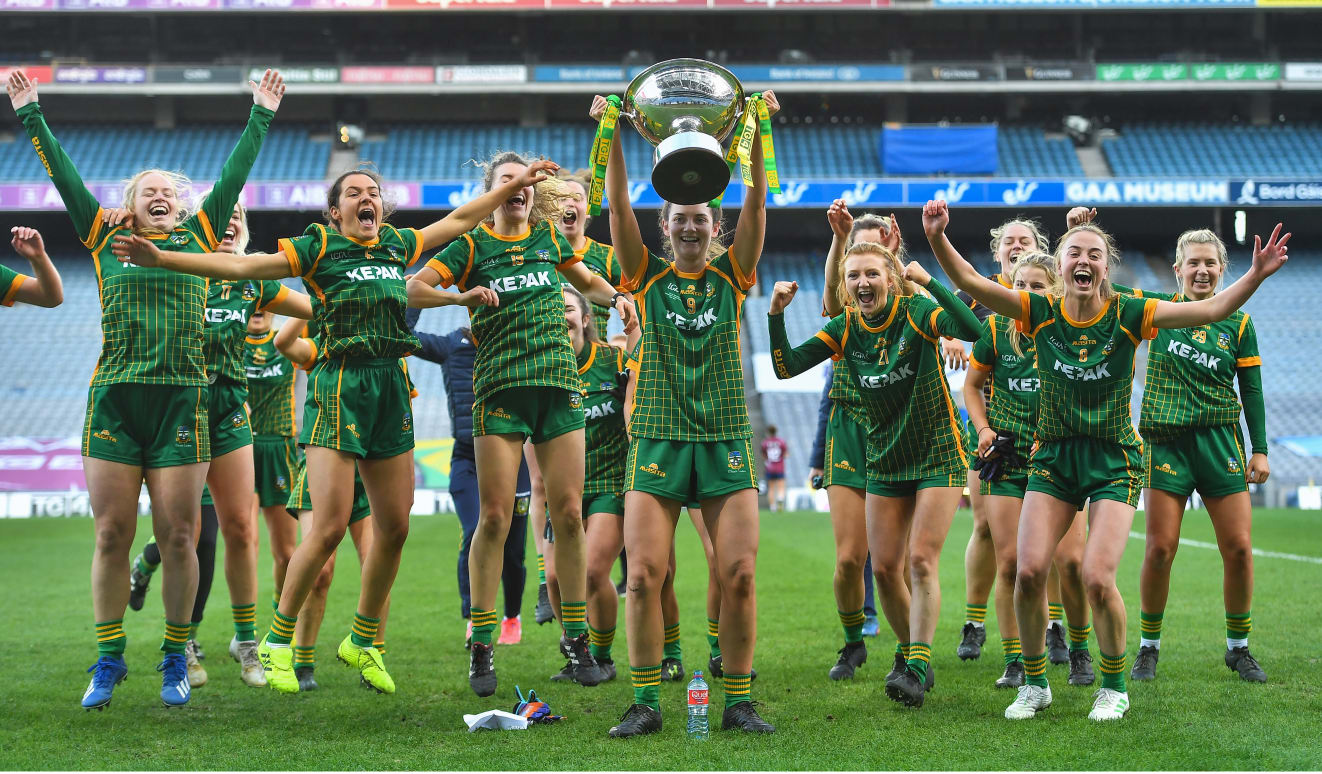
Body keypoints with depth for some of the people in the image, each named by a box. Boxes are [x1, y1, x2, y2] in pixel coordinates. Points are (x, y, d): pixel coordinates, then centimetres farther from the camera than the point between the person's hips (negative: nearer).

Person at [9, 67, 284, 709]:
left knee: (177, 534, 0)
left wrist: (261, 117, 18)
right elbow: (63, 175, 14)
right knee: (112, 534, 1)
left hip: (181, 401, 0)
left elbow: (235, 174, 16)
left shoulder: (199, 238, 13)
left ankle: (175, 660, 11)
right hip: (114, 398, 0)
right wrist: (30, 114, 15)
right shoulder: (106, 238, 13)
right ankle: (109, 659, 11)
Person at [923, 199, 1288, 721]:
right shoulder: (1040, 312, -5)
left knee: (1097, 578, -14)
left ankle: (1114, 685, 10)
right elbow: (969, 282, -13)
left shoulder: (1127, 315, -9)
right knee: (1029, 570, -10)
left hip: (1113, 461, -2)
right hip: (1053, 457, 2)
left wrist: (1256, 274, -28)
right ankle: (1034, 683, 12)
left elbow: (1211, 310, -14)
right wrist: (937, 238, -30)